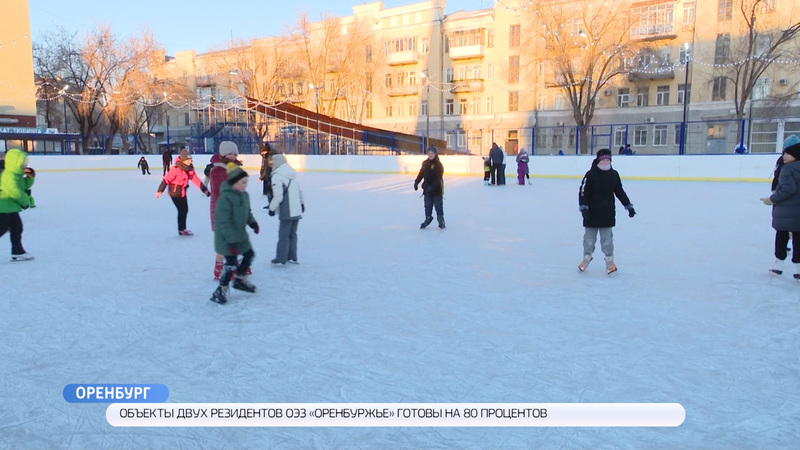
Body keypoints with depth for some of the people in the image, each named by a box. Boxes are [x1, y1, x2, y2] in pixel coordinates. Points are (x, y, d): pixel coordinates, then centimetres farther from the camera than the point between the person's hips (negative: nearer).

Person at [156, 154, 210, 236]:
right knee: (182, 210, -6)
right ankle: (181, 230, 5)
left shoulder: (190, 169, 2)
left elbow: (196, 180, 6)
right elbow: (166, 179, -18)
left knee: (185, 210, 12)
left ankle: (183, 228, 26)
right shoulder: (176, 169, -20)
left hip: (183, 192, 8)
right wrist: (160, 191, -20)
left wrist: (204, 190, 3)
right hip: (175, 192, -8)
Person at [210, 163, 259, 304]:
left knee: (249, 254, 19)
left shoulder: (244, 195, 3)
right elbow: (224, 222, -26)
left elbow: (247, 212, 17)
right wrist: (232, 240, -28)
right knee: (231, 263, -7)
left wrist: (252, 222, -4)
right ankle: (221, 291, 11)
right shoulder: (225, 197, -25)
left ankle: (240, 279, 40)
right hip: (226, 238, -9)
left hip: (240, 234, 9)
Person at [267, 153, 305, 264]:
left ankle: (281, 258, 4)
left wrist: (272, 208, -4)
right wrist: (302, 203, 31)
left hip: (287, 212, -7)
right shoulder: (292, 174, 13)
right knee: (292, 234, 15)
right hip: (297, 210, 8)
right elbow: (300, 191, 19)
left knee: (283, 235, -1)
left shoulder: (277, 176, -11)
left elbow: (278, 197, -16)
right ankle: (292, 257, 20)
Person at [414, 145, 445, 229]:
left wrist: (432, 187, -28)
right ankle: (428, 218, 27)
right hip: (427, 189, 5)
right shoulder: (425, 163, 5)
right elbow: (421, 173, 15)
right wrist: (416, 182, 5)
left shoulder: (438, 165, -13)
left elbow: (438, 178, -20)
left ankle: (441, 220, 17)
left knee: (438, 206, 2)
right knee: (427, 206, 11)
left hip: (437, 190, -5)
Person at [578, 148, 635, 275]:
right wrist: (583, 207, -20)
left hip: (608, 213, 2)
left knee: (607, 238, 5)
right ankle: (587, 257, 25)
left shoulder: (614, 174, 5)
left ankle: (610, 261, 15)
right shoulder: (591, 174, -8)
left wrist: (629, 206, 13)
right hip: (592, 212, -2)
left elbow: (620, 191, 14)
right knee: (589, 236, 7)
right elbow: (583, 191, -11)